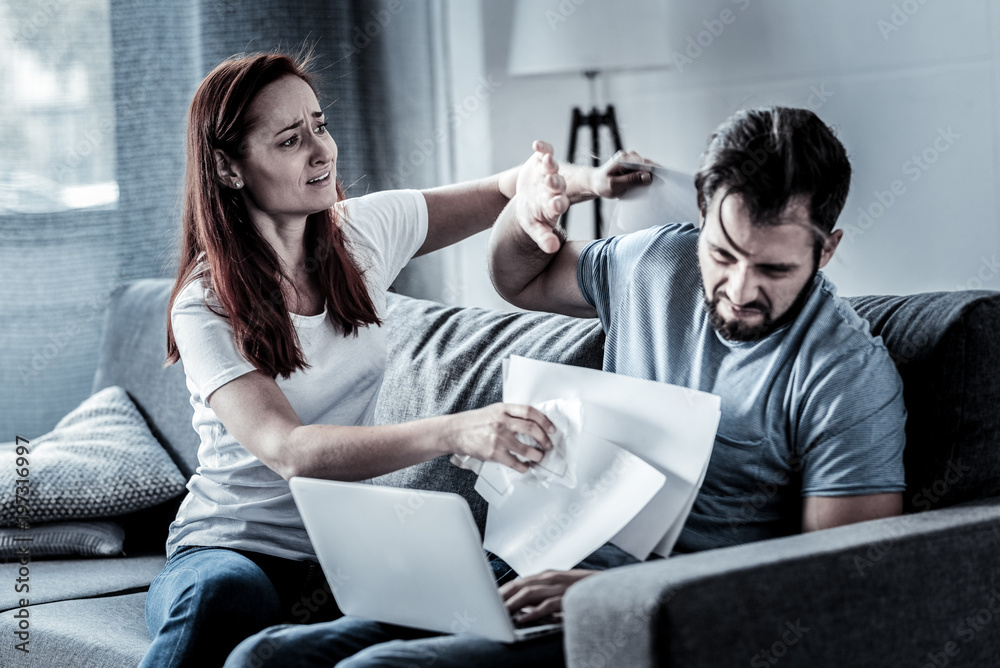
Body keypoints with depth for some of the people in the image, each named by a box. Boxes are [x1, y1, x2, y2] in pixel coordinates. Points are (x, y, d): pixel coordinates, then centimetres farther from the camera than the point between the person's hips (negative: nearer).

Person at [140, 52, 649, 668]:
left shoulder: (365, 231, 2)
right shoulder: (207, 308, -14)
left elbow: (502, 193, 14)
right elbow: (287, 451, -28)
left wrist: (588, 179, -10)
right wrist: (455, 433, -42)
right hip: (227, 549, -4)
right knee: (226, 595, -41)